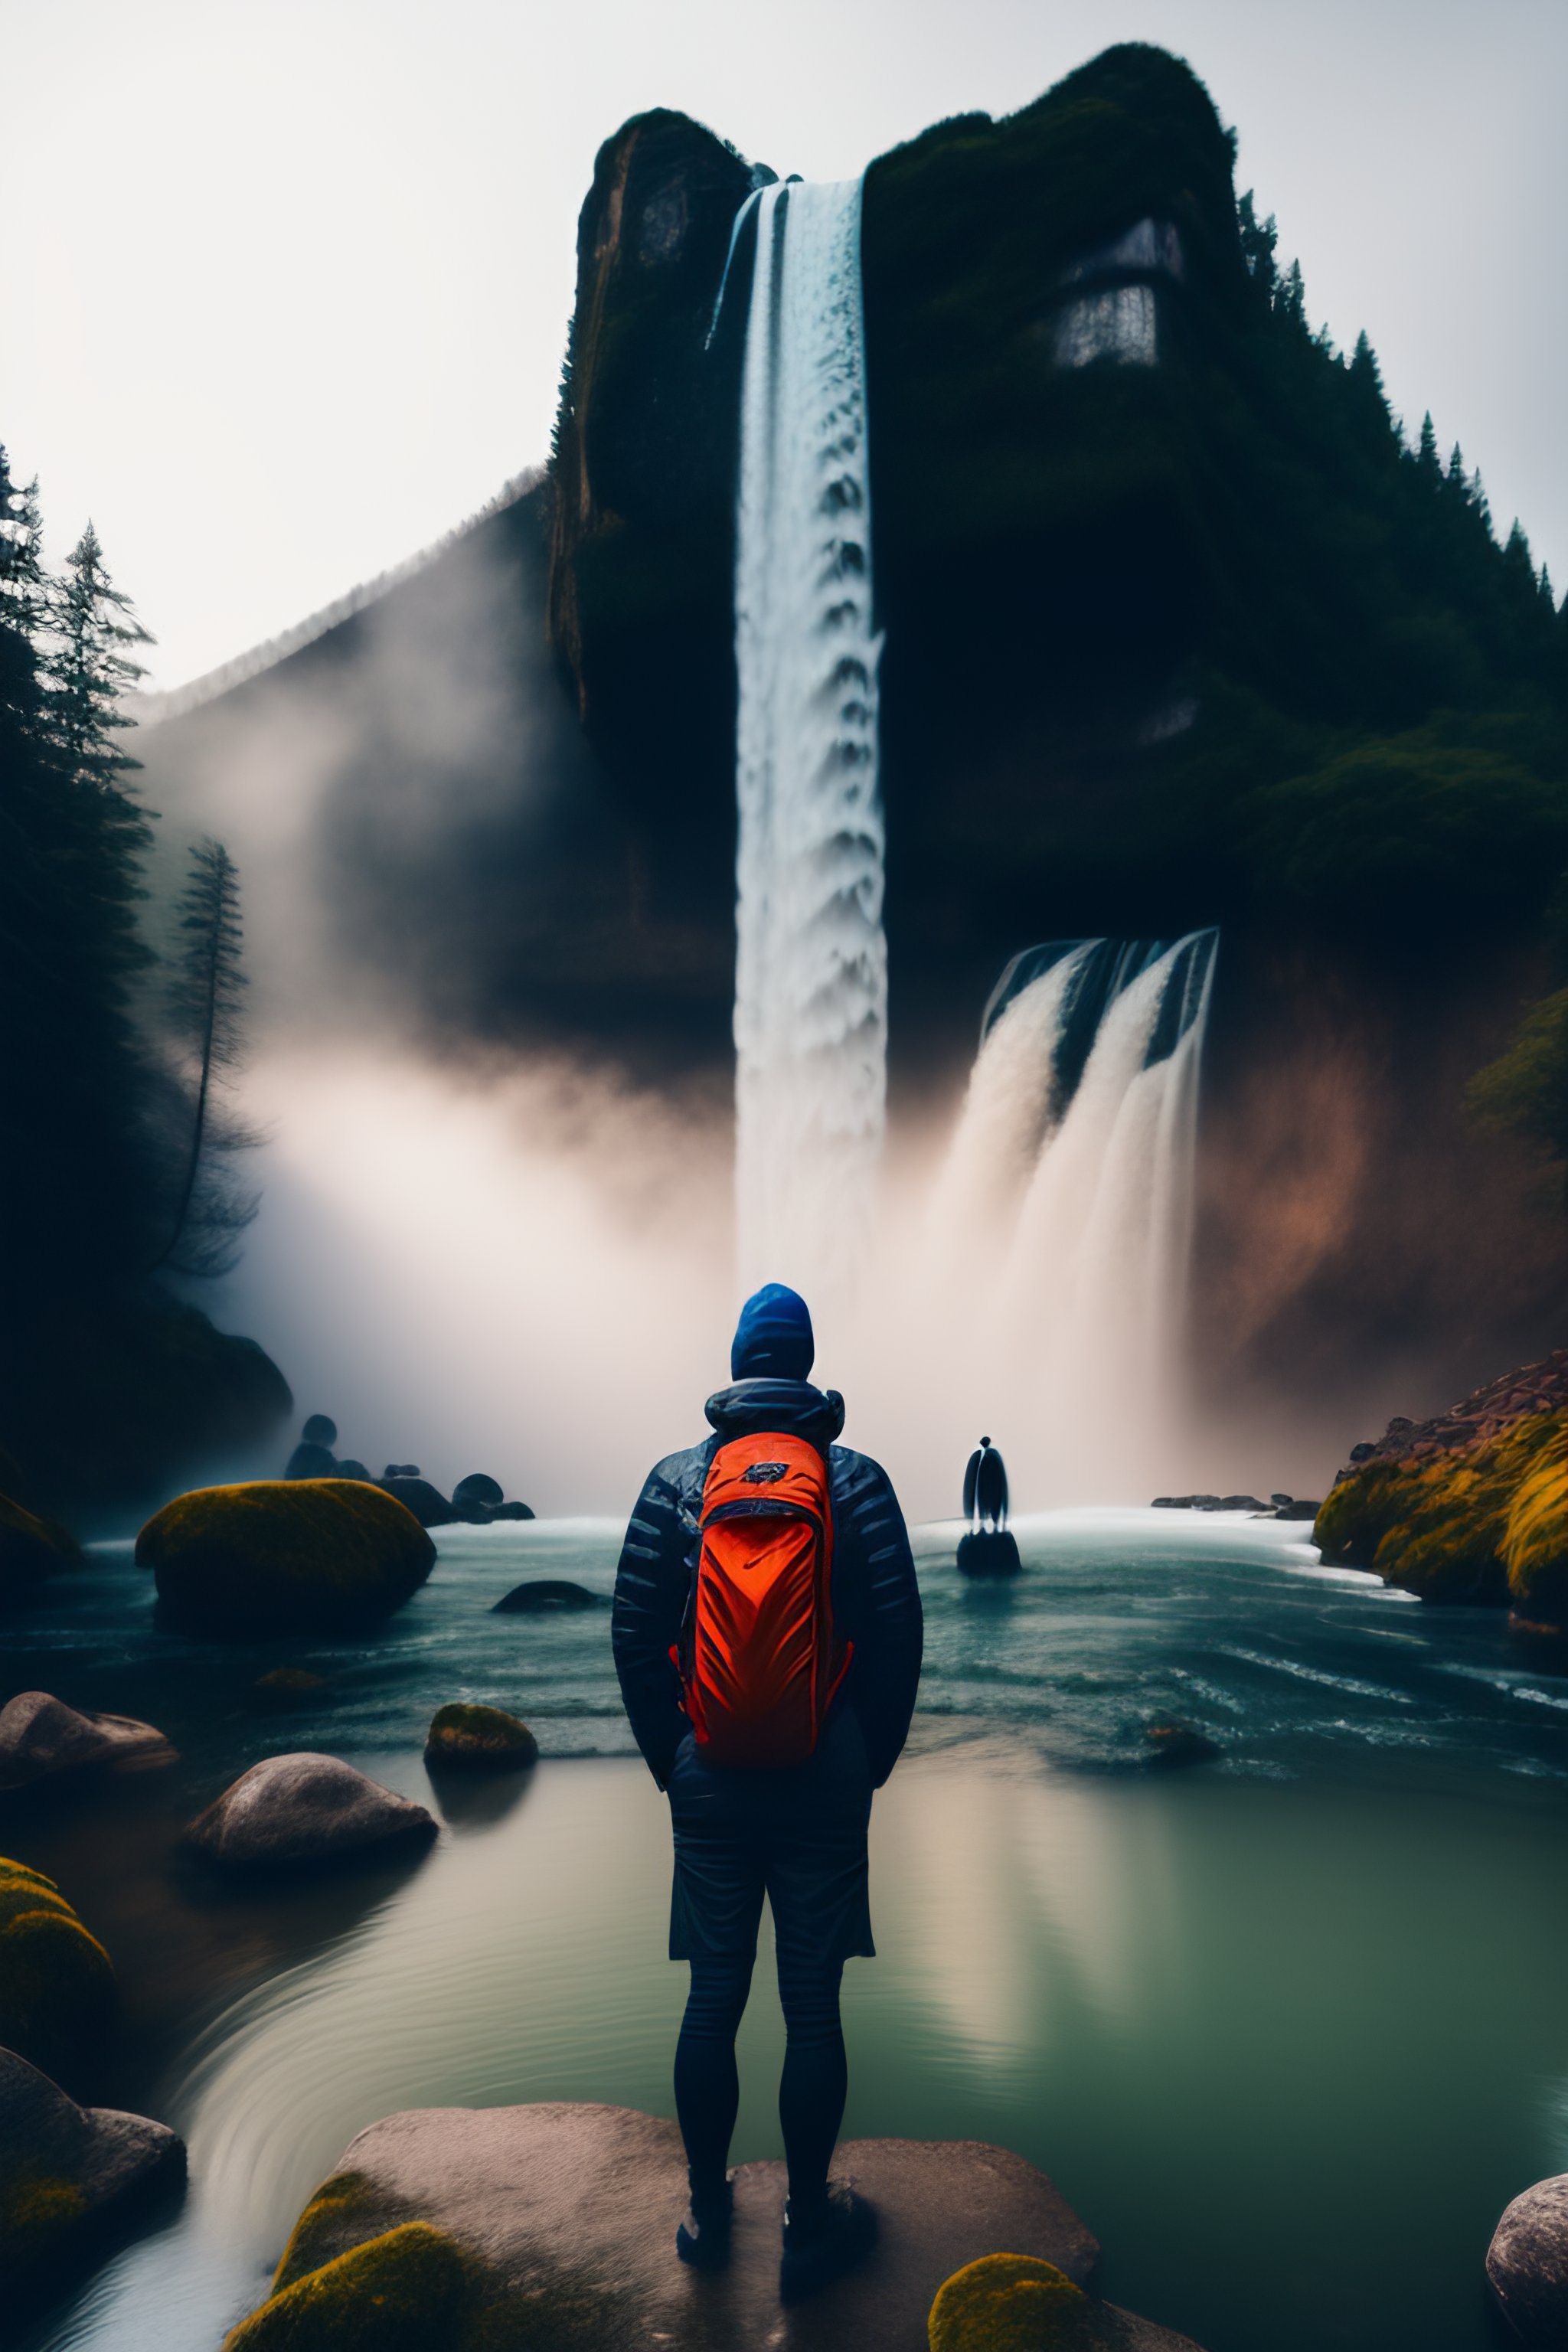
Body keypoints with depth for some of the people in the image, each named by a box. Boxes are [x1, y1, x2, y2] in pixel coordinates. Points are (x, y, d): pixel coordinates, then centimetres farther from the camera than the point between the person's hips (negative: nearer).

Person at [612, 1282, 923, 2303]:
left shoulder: (676, 1480, -3)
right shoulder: (857, 1480, -6)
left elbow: (635, 1633, -3)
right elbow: (898, 1633, -8)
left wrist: (669, 1759, 10)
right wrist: (875, 1759, 6)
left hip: (710, 1785, 1)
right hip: (827, 1788, -1)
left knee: (714, 1997, 14)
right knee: (812, 2005, 10)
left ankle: (708, 2212, 29)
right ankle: (810, 2227, 24)